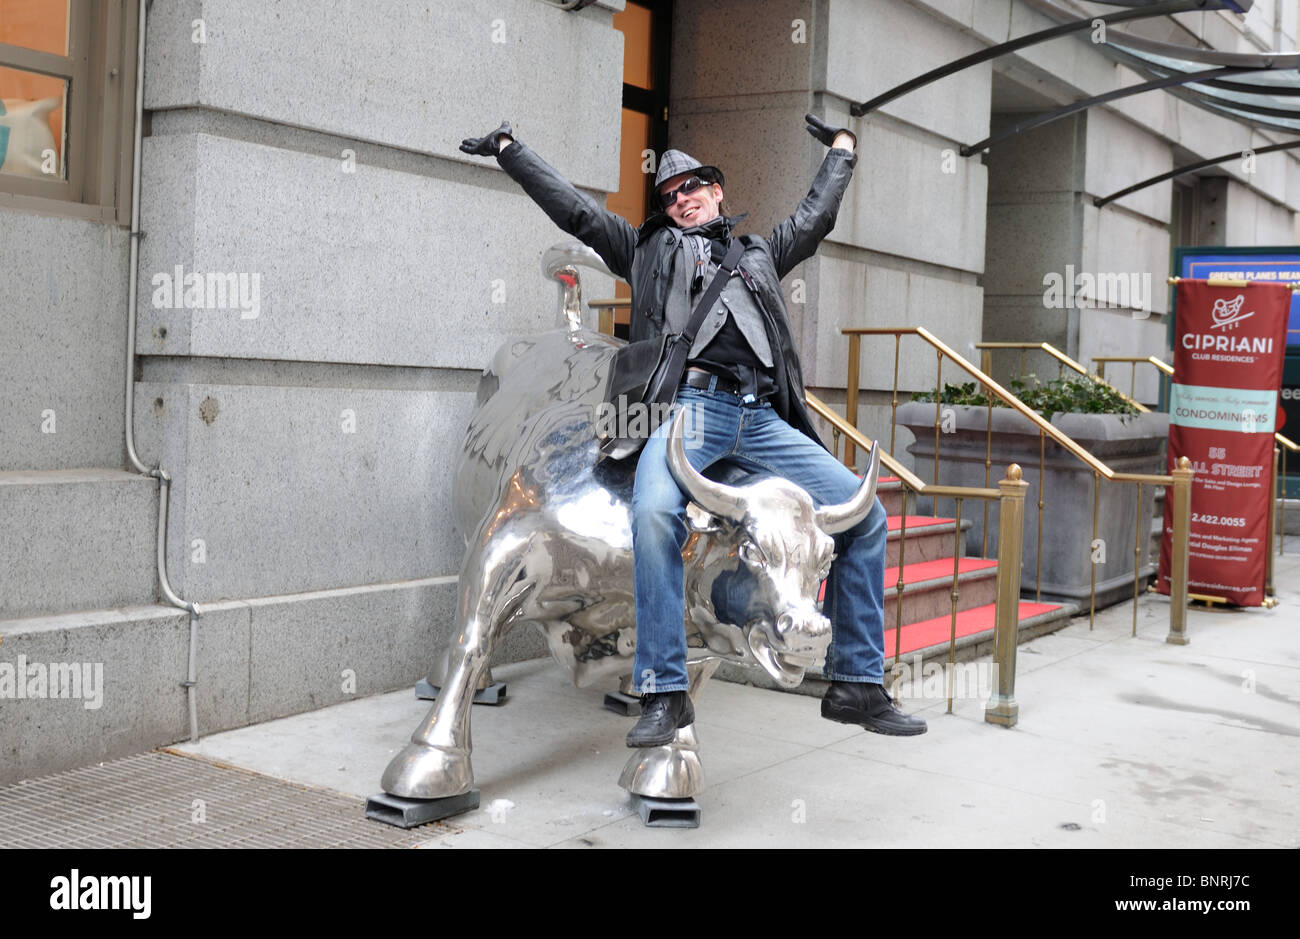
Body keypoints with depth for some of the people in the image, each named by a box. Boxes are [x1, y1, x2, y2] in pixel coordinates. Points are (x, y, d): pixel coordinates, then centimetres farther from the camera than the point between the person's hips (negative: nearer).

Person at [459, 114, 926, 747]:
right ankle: (665, 695, -28)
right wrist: (509, 149, 30)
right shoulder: (649, 248, 26)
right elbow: (573, 208, 27)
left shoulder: (760, 252, 33)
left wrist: (841, 150, 58)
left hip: (762, 421, 4)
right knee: (654, 513, -34)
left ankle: (856, 685, 1)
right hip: (689, 407, -3)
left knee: (865, 512, -8)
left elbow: (815, 216, 46)